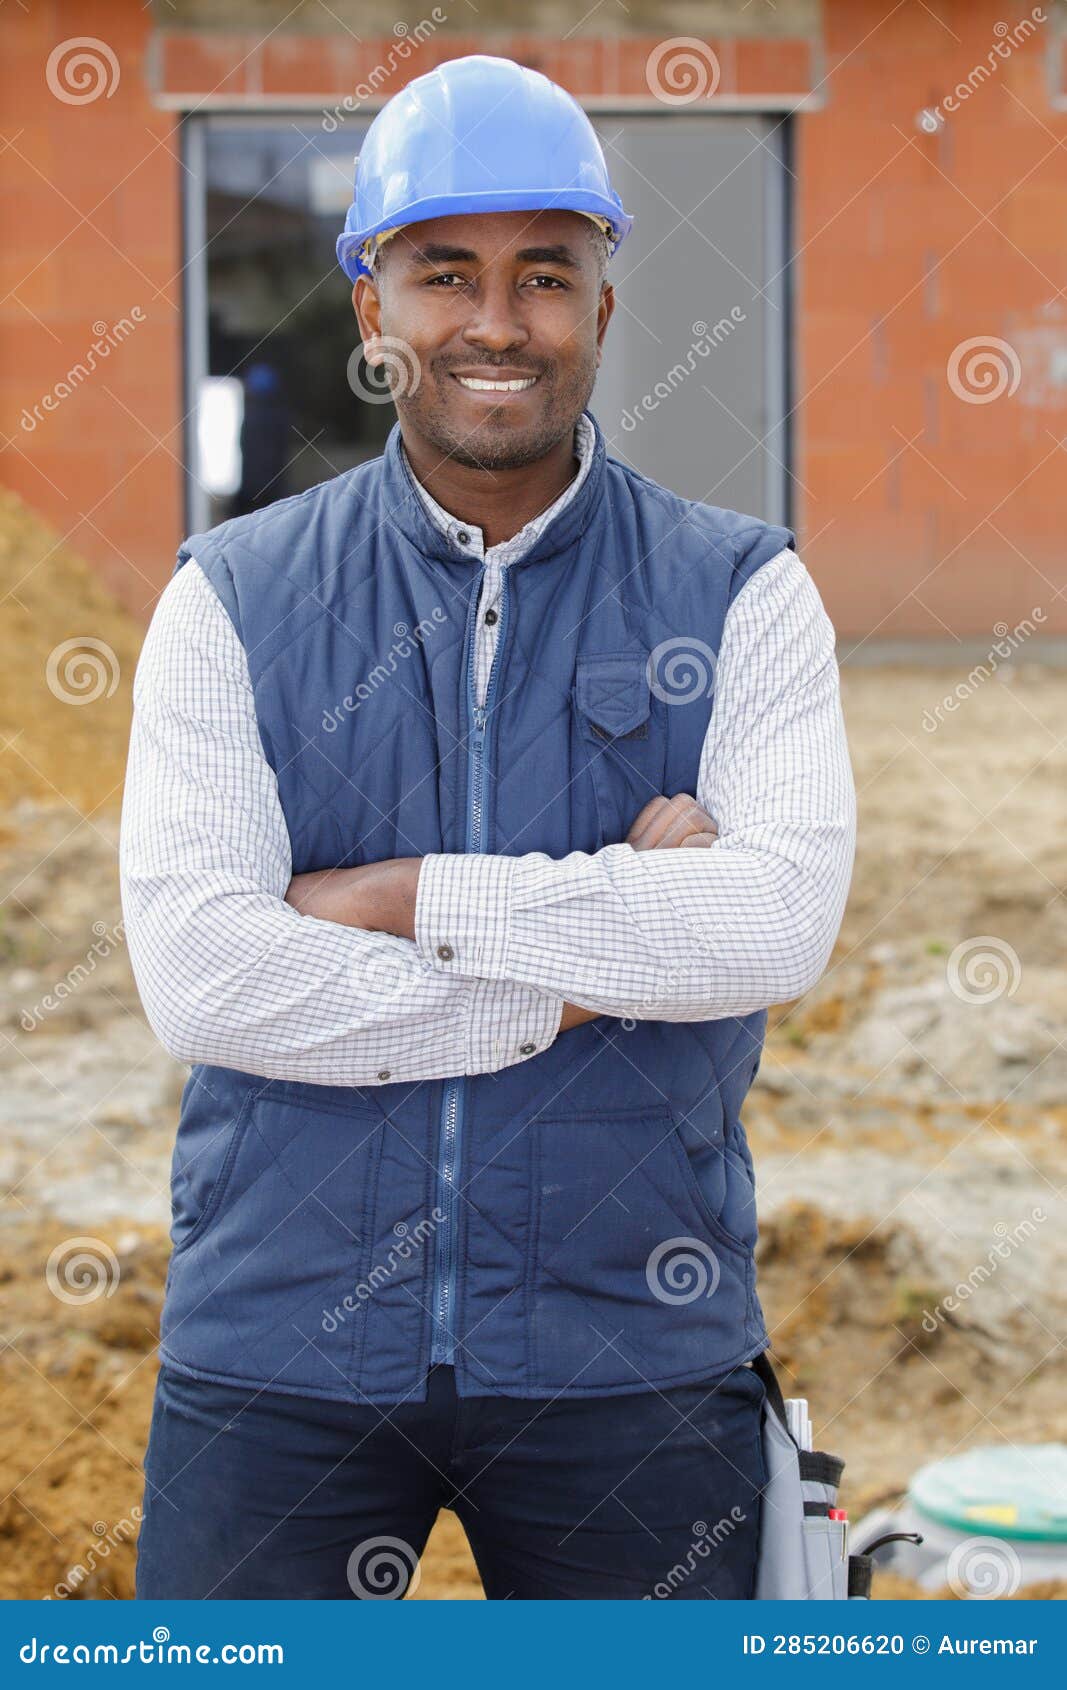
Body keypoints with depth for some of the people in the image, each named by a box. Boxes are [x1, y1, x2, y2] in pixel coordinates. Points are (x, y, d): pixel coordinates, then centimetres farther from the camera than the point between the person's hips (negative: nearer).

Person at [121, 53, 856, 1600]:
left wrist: (408, 900, -15)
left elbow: (783, 924, -14)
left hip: (629, 1344, 0)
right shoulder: (234, 601, 2)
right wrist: (602, 964, -13)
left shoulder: (741, 596, 2)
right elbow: (198, 974, -11)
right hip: (281, 1341, 0)